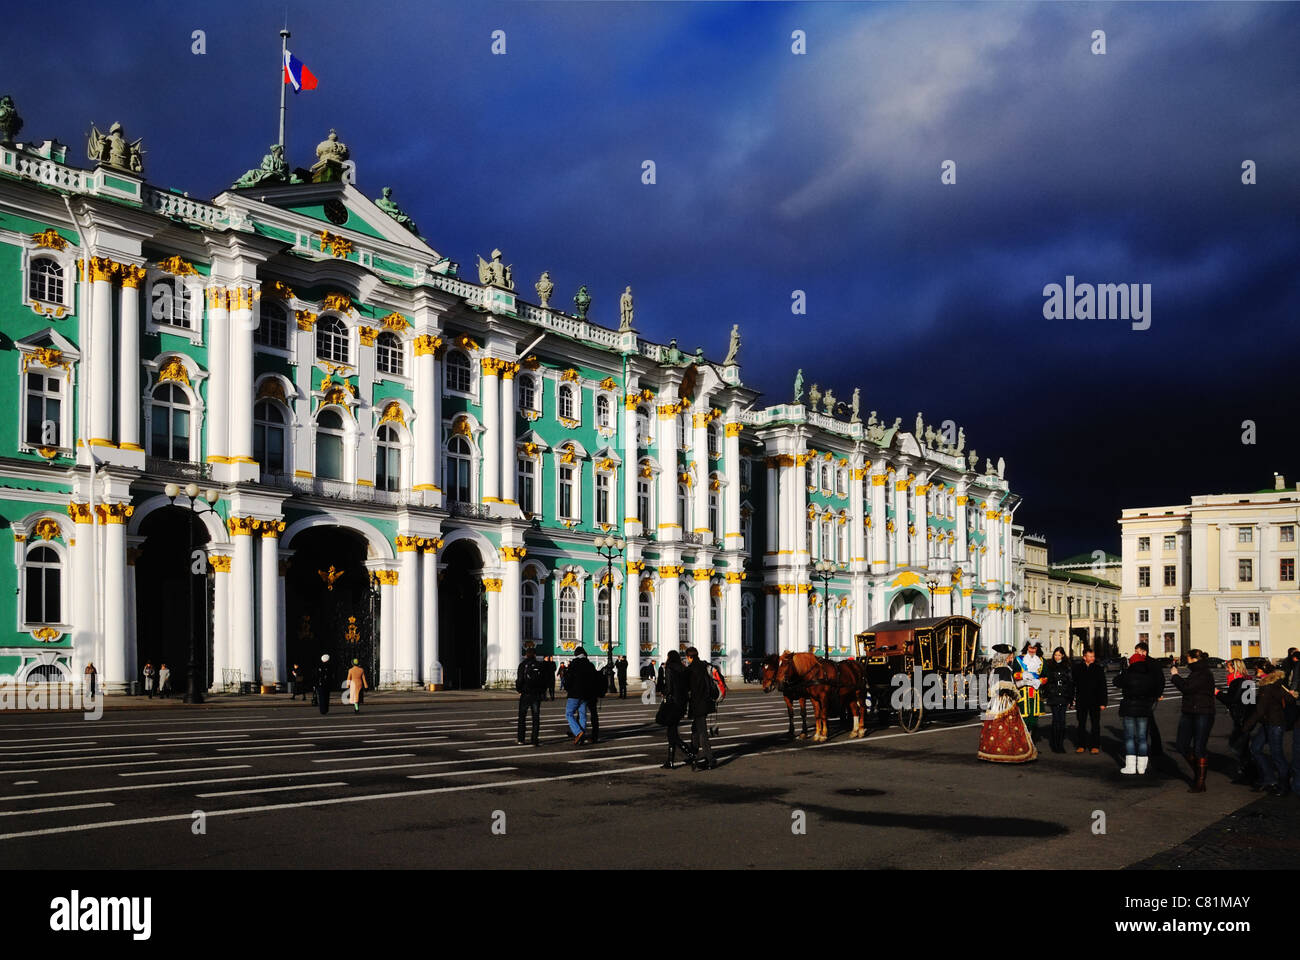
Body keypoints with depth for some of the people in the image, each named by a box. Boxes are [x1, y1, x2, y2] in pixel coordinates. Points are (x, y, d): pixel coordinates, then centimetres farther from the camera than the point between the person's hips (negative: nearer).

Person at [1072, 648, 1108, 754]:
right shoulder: (1078, 669, 2)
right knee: (1081, 724, 7)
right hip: (1081, 701, 1)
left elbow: (1103, 686, 1)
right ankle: (1081, 745, 15)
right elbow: (1073, 685, 5)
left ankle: (1095, 746, 9)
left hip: (1094, 701, -1)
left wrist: (1103, 702, -4)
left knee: (1095, 724, 2)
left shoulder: (1099, 669, 0)